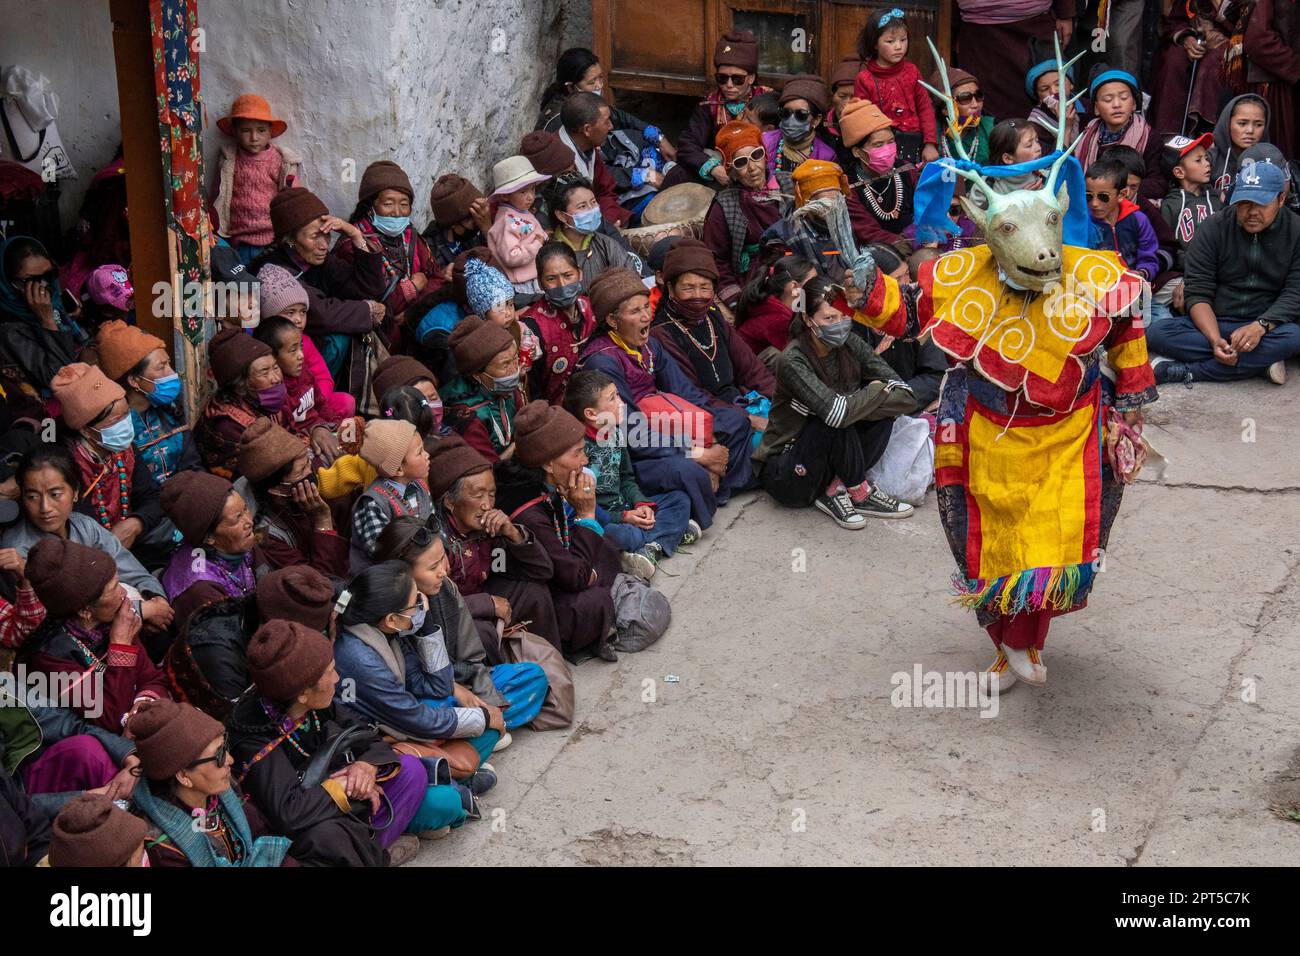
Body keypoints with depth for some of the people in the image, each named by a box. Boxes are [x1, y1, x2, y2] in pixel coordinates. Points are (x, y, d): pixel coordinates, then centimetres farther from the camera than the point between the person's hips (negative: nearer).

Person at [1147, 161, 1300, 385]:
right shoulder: (1213, 228, 0)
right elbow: (1197, 292, -7)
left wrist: (1260, 326, -28)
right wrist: (1215, 340, -24)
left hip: (1269, 323, 0)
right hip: (1212, 323, 1)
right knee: (1160, 333, -28)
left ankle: (1182, 372, -32)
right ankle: (1261, 361, -28)